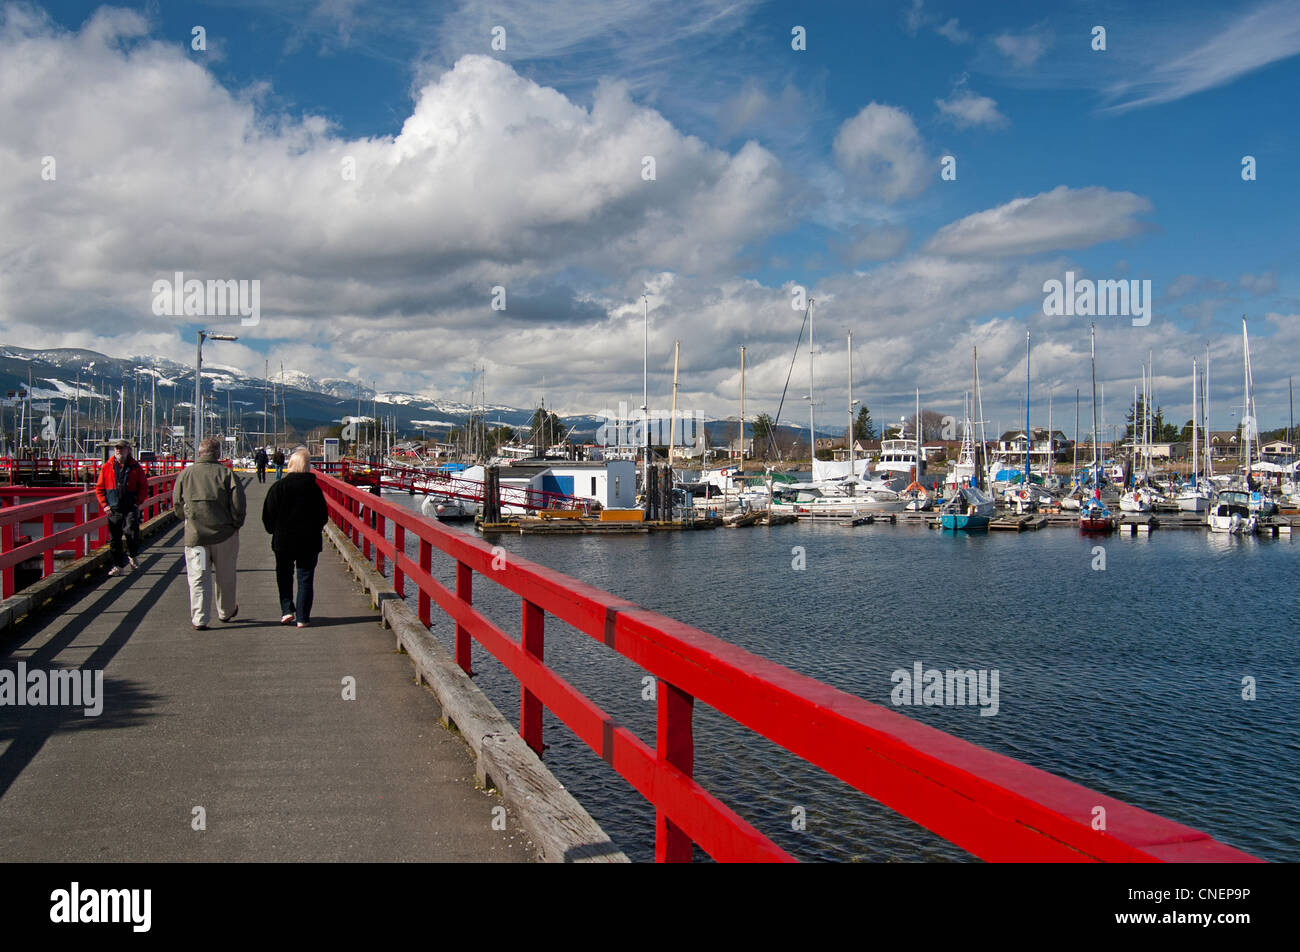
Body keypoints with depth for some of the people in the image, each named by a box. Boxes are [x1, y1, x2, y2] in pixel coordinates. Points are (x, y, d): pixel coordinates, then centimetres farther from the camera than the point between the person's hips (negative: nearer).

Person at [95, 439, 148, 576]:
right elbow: (99, 488, 11)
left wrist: (137, 503, -5)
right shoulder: (107, 467, 8)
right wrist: (104, 505, 0)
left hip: (130, 508, -2)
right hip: (113, 509, 2)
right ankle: (118, 565, 16)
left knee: (131, 531, -19)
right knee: (114, 539, 4)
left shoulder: (135, 468, 4)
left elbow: (144, 488, 6)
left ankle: (132, 555, 8)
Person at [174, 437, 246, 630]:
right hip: (224, 534, -1)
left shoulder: (185, 474, 0)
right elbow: (239, 504, -11)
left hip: (195, 534, 1)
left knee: (198, 577, 5)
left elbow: (177, 505, 8)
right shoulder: (227, 474, -7)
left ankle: (199, 618, 1)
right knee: (225, 576, 15)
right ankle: (226, 612, 30)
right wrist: (236, 524, 5)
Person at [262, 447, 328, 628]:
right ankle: (302, 617, 4)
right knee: (305, 578, 6)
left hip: (283, 540, 0)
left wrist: (275, 531, 14)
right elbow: (324, 516, 0)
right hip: (309, 541, 0)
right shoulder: (314, 488, -6)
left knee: (284, 575, 17)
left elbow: (268, 516, -4)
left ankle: (287, 609, 5)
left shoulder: (277, 488, -7)